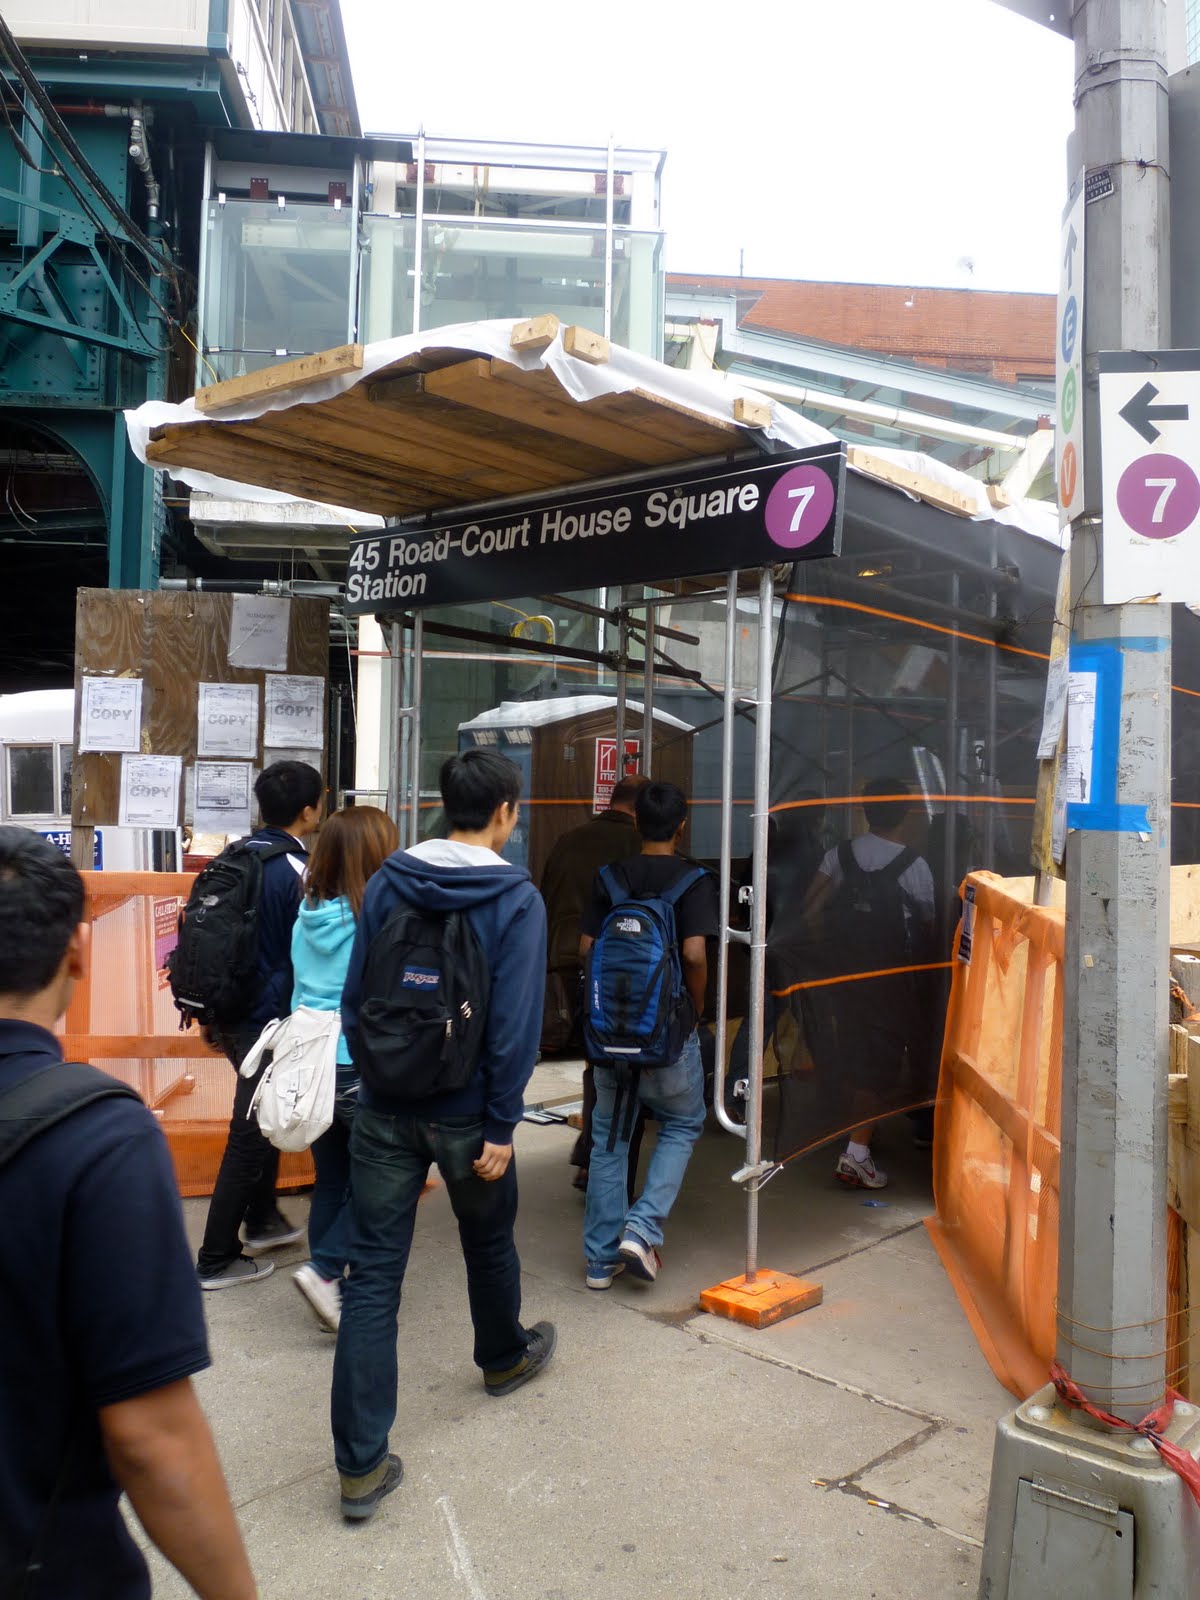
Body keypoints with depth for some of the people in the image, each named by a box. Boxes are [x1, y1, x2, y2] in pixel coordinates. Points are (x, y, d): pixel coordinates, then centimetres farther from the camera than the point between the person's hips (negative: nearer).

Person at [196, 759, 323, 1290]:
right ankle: (217, 1259, 10)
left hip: (233, 1013, 8)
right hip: (273, 1021, -8)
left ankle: (263, 1220, 37)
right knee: (252, 1135, 2)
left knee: (263, 1120, 23)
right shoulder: (297, 872, -18)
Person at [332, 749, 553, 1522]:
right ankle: (505, 1357, 49)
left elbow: (355, 994, 3)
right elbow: (515, 1023, -16)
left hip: (384, 1108, 2)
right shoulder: (517, 898, -13)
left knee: (373, 1273, 5)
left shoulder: (387, 882, -1)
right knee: (489, 1242, 24)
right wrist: (502, 1126, -10)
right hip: (465, 1112, -2)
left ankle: (361, 1462, 7)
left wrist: (372, 1074, 14)